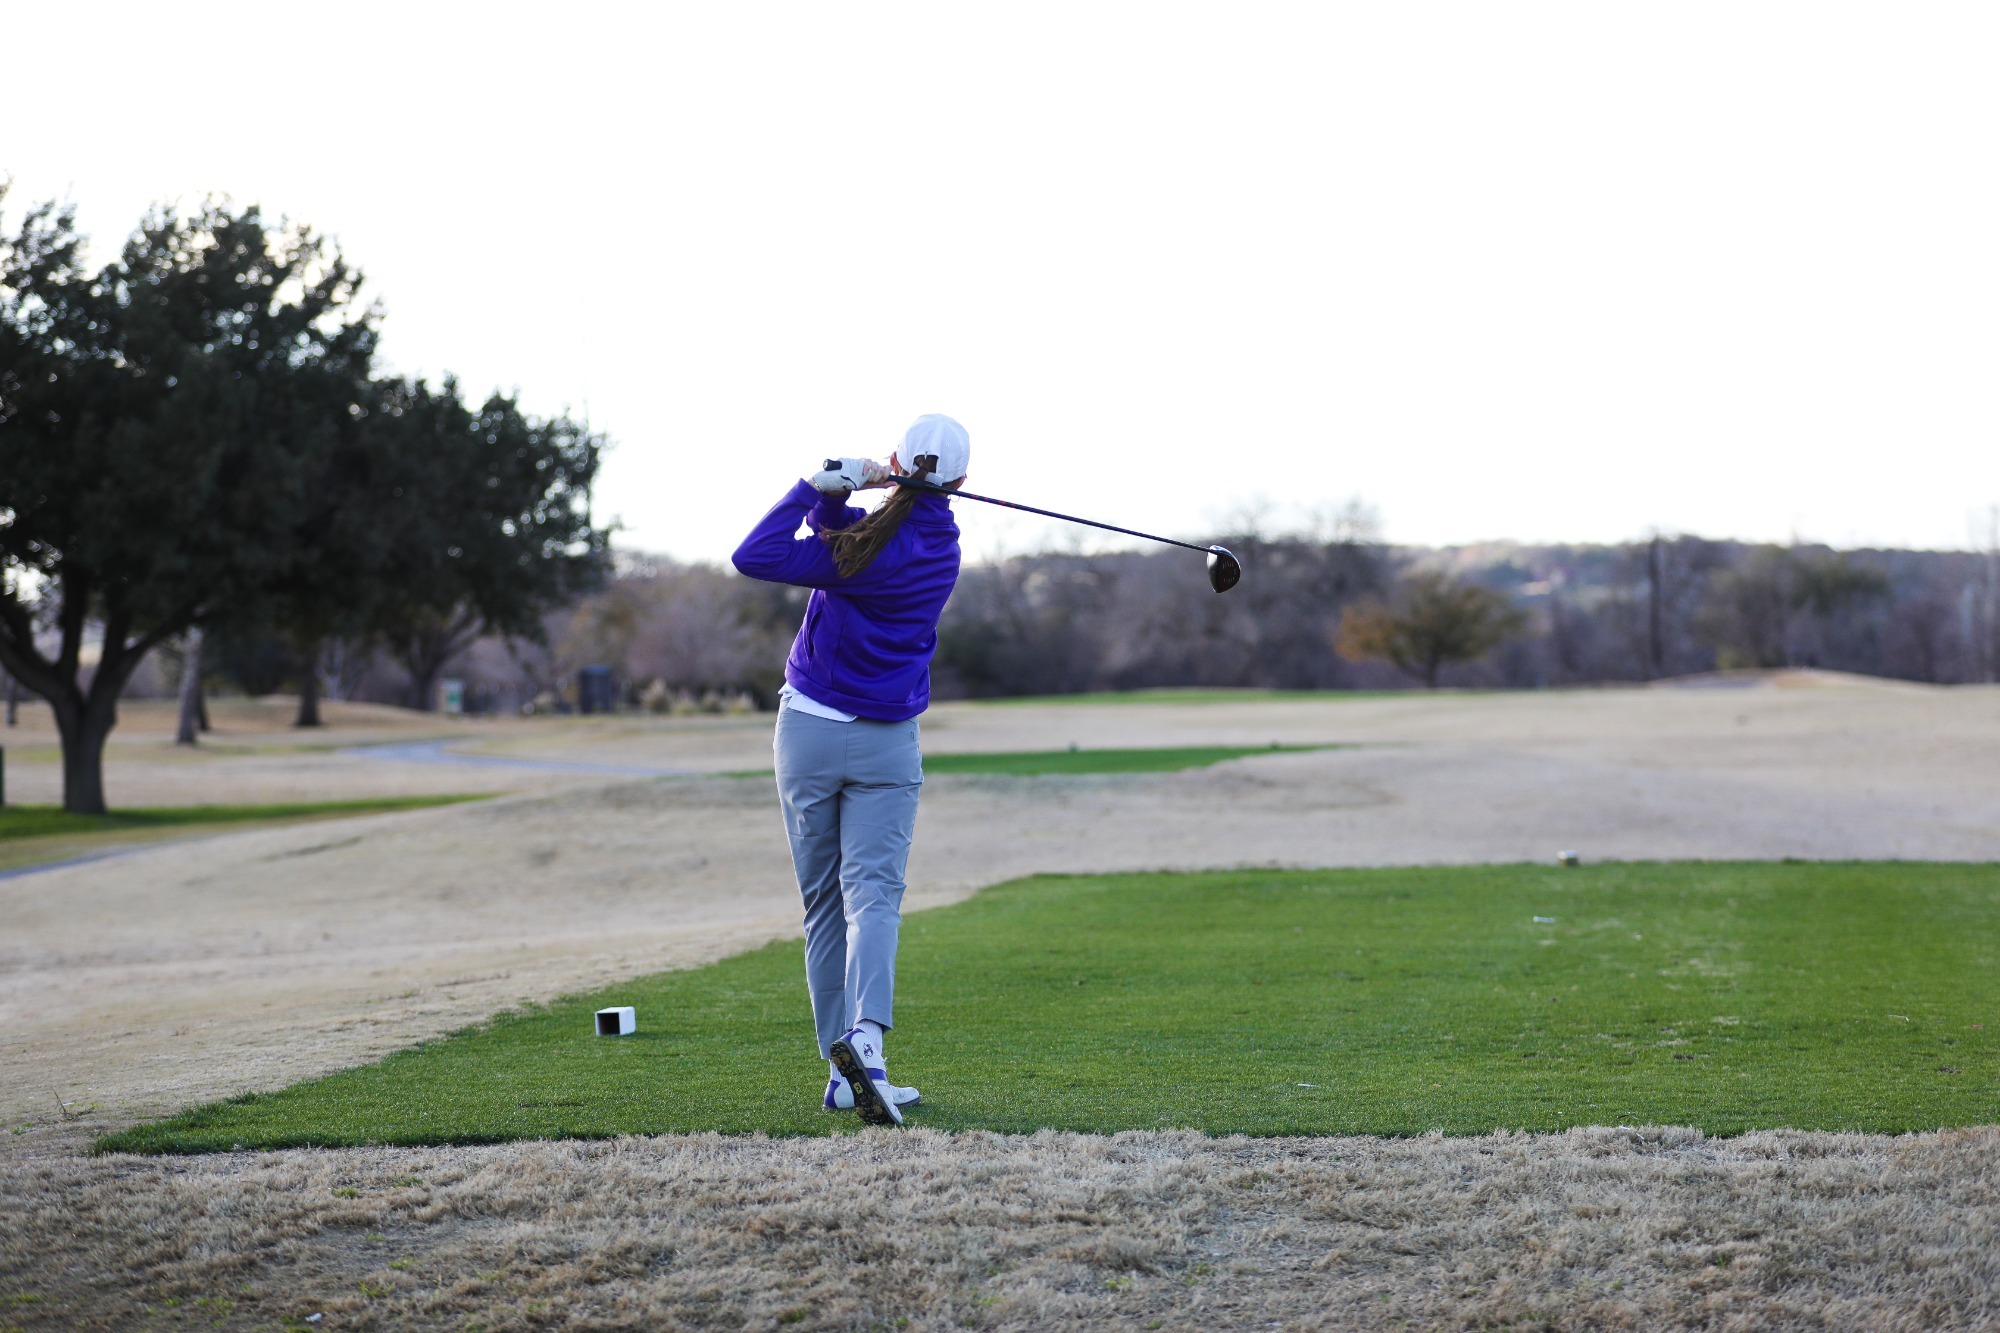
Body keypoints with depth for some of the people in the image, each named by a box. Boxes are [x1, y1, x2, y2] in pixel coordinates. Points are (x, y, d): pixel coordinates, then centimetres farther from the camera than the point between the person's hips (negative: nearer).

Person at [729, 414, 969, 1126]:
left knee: (823, 904, 7)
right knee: (873, 889, -9)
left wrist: (822, 484, -15)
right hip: (887, 745, 2)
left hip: (809, 732, -2)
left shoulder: (869, 552, -16)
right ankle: (866, 1034, -34)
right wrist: (836, 492, -18)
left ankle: (843, 1073, 6)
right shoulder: (940, 540, -1)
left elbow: (755, 556, -16)